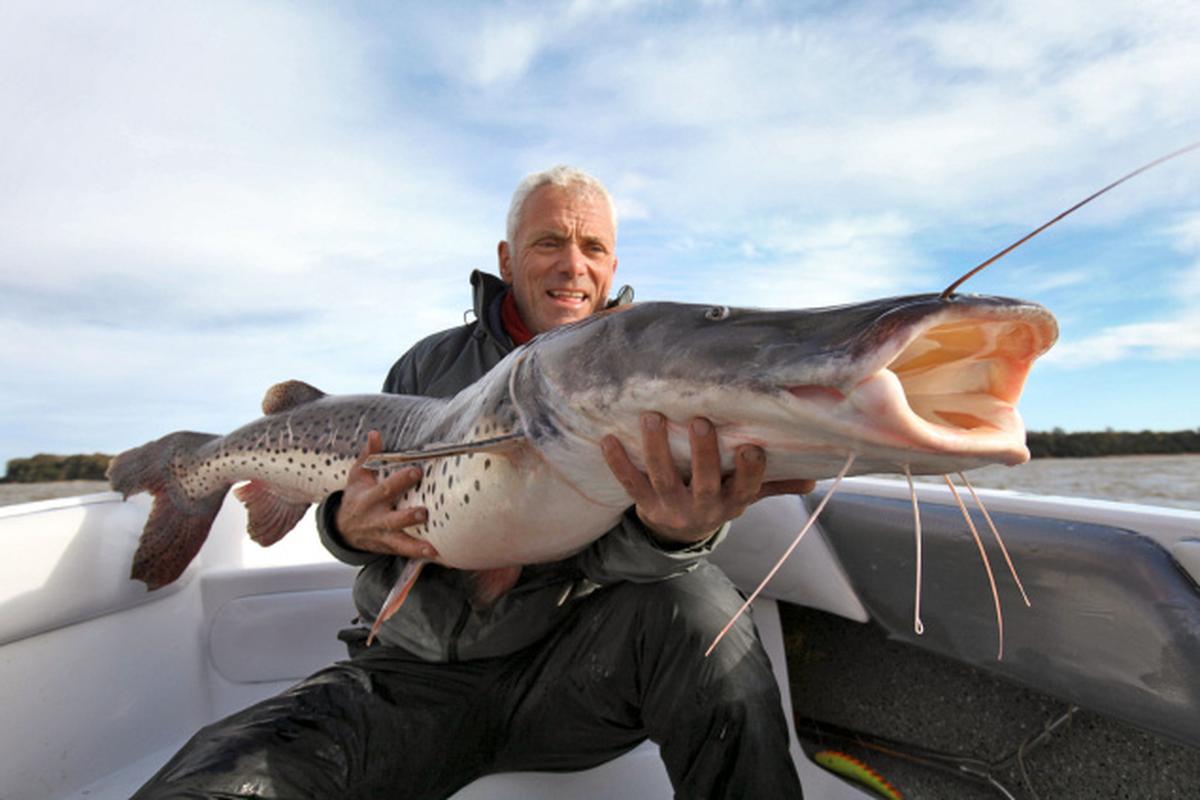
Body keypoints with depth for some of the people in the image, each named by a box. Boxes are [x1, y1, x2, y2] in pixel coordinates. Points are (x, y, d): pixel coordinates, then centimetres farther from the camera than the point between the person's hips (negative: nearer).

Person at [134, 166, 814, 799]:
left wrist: (671, 529, -38)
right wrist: (349, 526, -10)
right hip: (415, 673, 2)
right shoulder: (431, 364, 7)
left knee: (691, 602, -29)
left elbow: (604, 552, -14)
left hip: (567, 670, -1)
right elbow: (352, 498, 15)